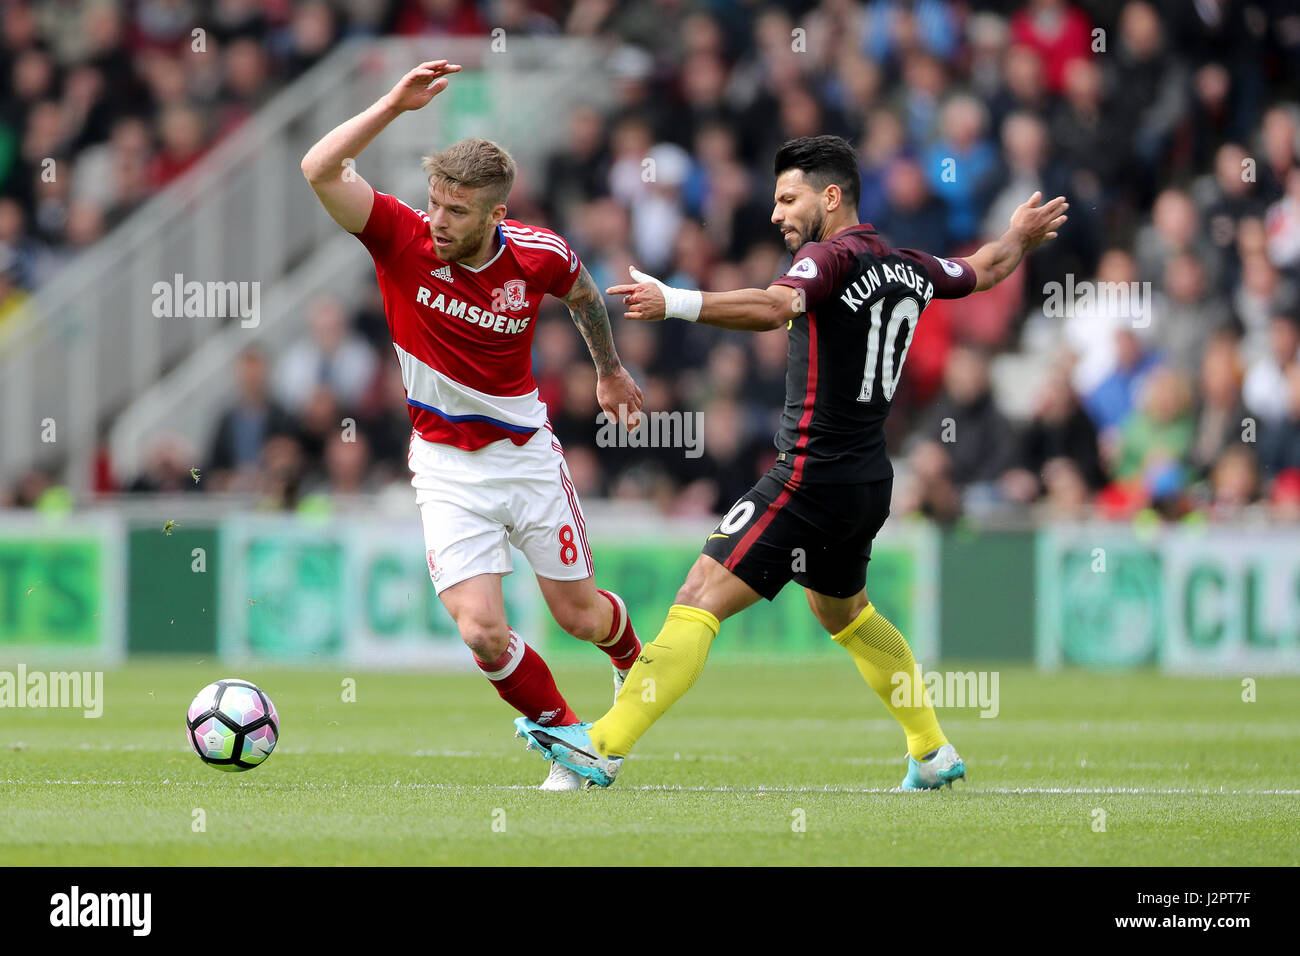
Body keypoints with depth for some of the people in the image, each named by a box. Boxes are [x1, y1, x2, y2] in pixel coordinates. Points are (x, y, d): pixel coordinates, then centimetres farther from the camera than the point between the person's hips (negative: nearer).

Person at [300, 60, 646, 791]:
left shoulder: (541, 256, -14)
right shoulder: (402, 238, -18)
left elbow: (584, 293, 11)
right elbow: (321, 170, -30)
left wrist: (610, 369, 24)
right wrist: (395, 105, -35)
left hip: (527, 451, 1)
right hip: (446, 463, -1)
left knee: (579, 614, 13)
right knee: (482, 631, -13)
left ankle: (634, 661, 50)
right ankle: (571, 739, 12)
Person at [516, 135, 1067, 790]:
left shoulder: (835, 256, -14)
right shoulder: (907, 269, 11)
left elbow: (775, 306, -35)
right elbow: (985, 270, 31)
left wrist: (674, 304, -46)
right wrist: (1021, 237, 53)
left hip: (813, 476, -9)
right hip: (867, 482, 9)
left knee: (701, 596, -14)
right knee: (844, 613, 30)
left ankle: (604, 745, -22)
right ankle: (934, 753, 37)